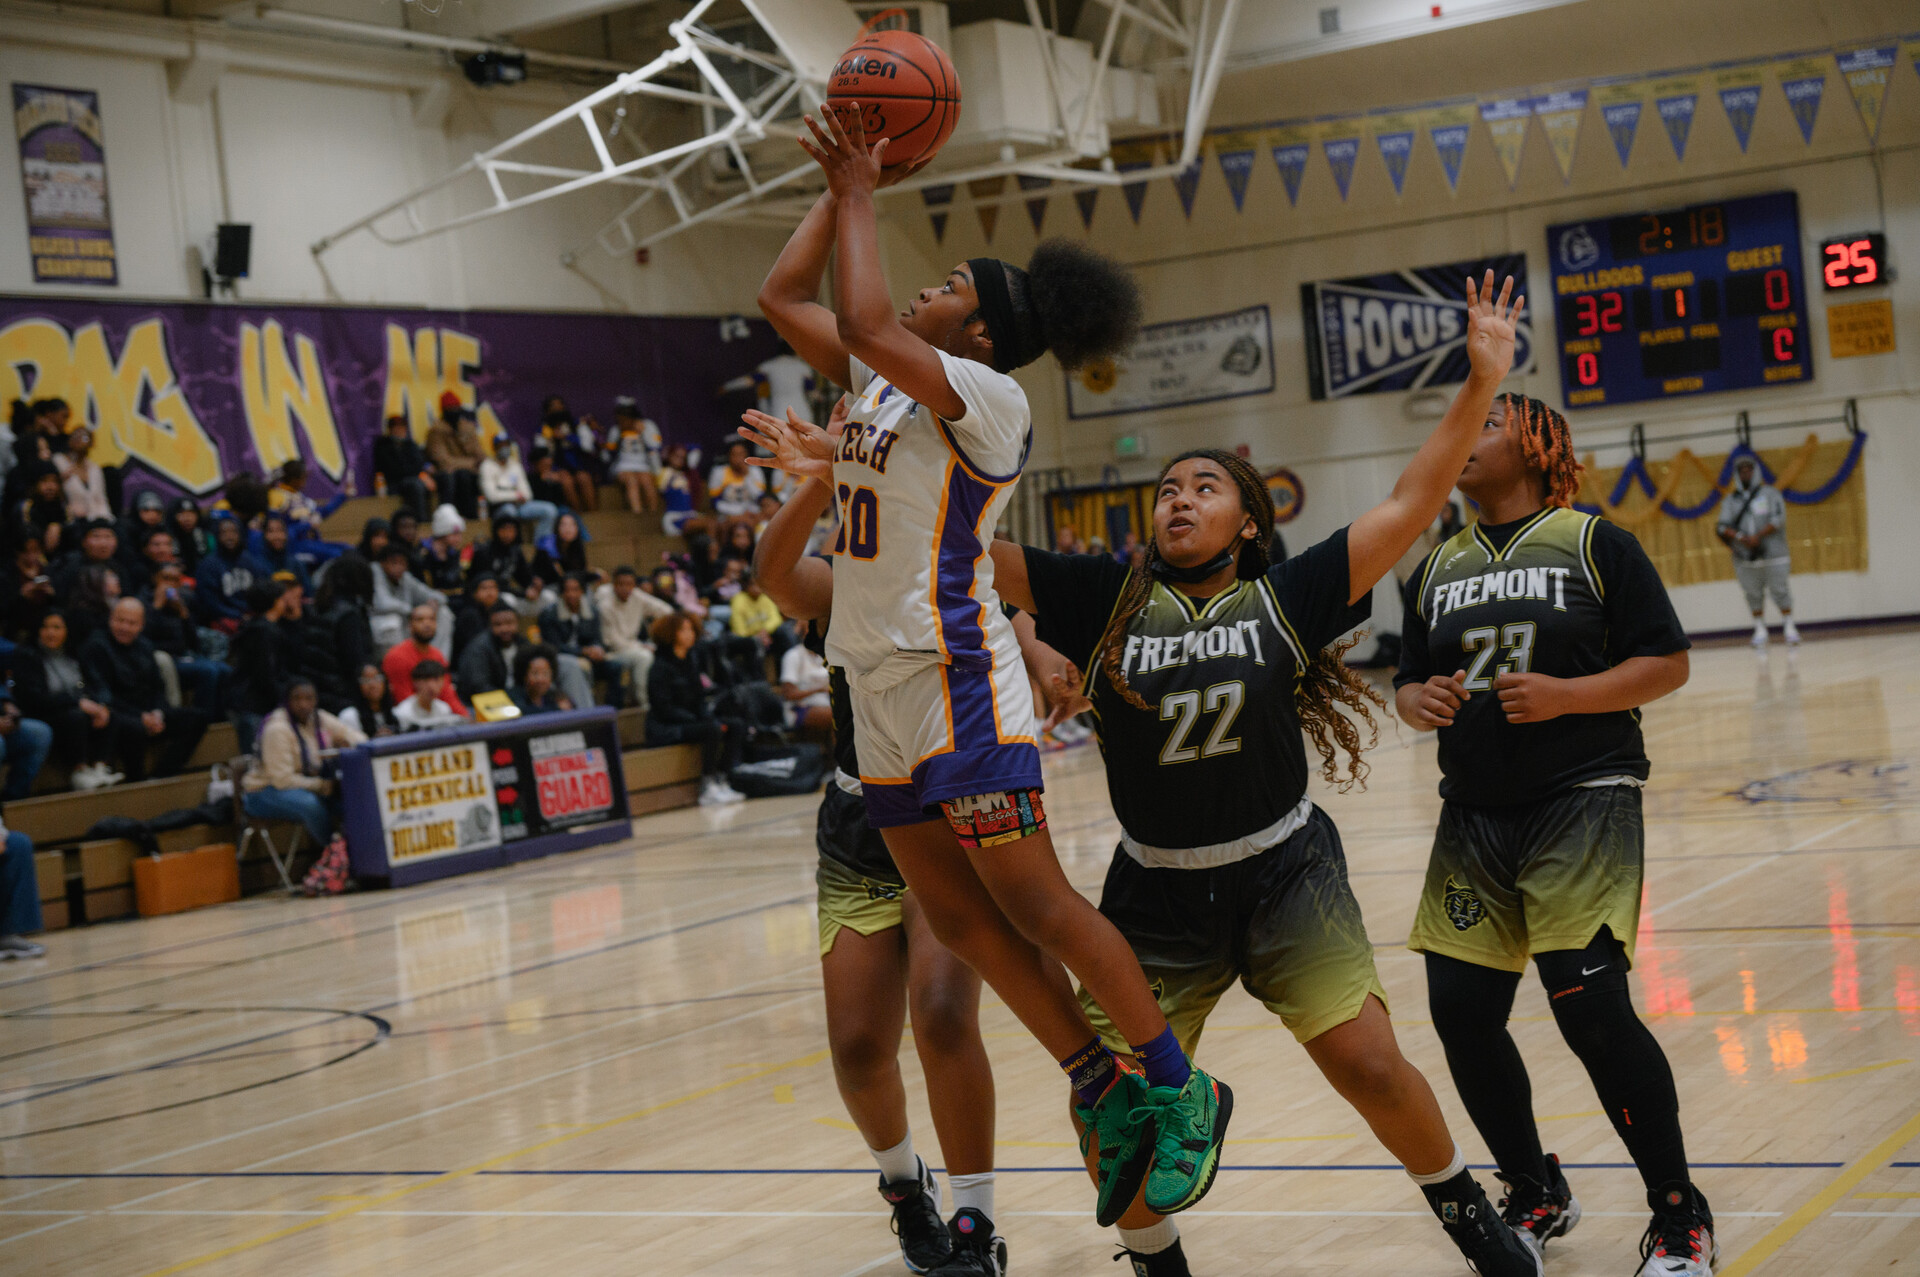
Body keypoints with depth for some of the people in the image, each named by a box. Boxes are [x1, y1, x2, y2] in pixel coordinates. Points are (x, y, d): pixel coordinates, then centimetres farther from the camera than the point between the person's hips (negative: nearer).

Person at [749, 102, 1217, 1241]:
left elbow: (863, 322, -25)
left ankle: (1181, 1089, 5)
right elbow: (783, 297, 19)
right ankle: (1110, 1096, 16)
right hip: (884, 680, 9)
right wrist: (847, 186, 13)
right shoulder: (884, 380, 14)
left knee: (1032, 899, -7)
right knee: (957, 915, 8)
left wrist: (859, 194, -14)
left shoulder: (989, 398, -11)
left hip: (958, 677, -9)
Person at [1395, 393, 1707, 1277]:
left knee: (1592, 1007, -14)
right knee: (1460, 1013, 2)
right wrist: (1420, 703, -8)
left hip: (1582, 802, -6)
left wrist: (1564, 695, -18)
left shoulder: (1594, 544, -2)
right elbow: (1407, 685, 16)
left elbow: (1667, 664, -5)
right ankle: (1535, 1196, 26)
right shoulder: (1436, 571, 13)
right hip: (1474, 816, 6)